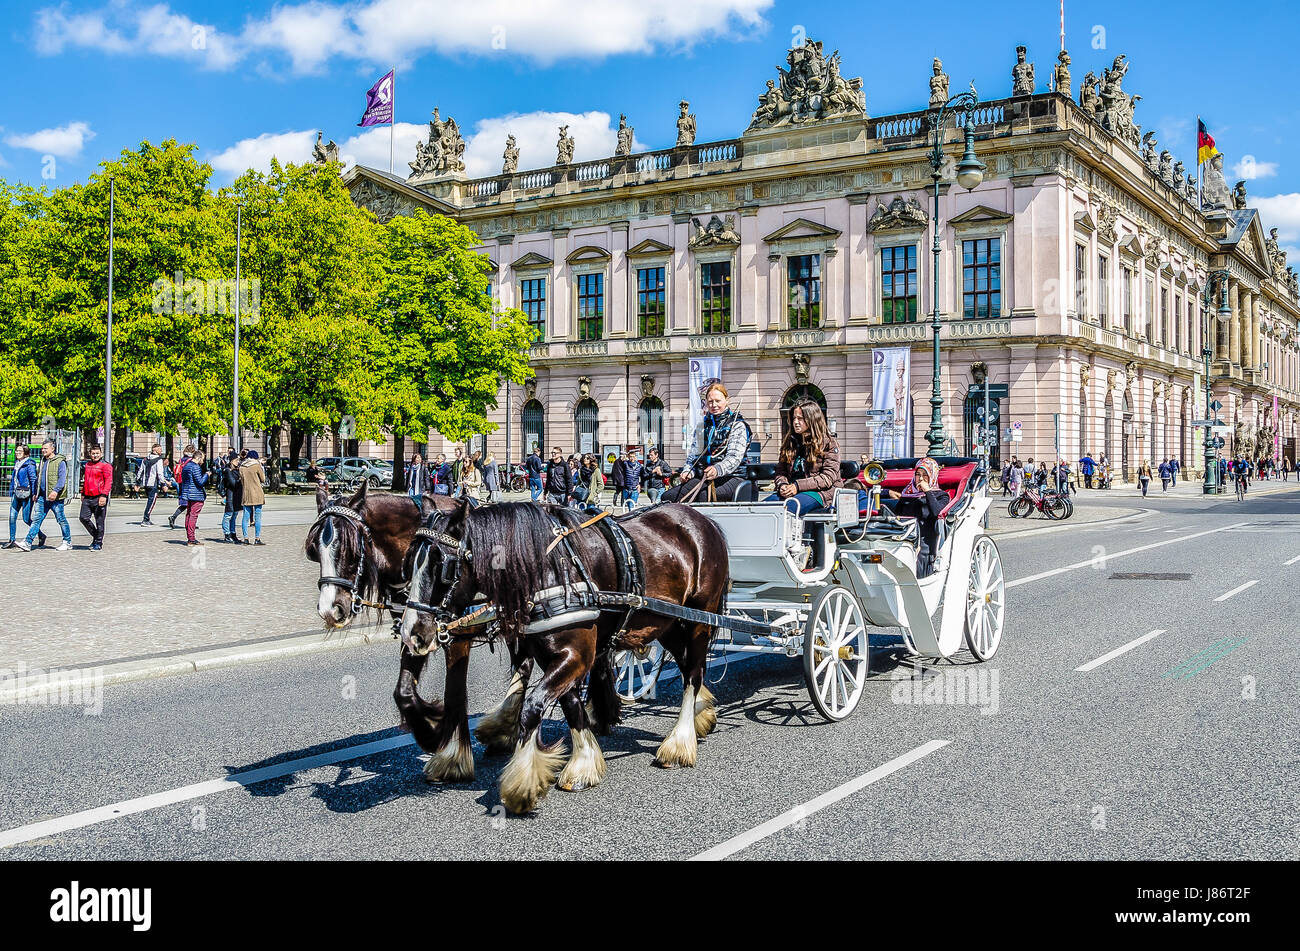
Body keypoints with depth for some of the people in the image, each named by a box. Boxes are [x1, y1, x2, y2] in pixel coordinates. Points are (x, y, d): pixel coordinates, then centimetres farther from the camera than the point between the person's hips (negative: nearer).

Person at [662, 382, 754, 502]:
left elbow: (735, 457, -10)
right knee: (667, 497, -19)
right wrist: (688, 471, 0)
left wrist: (718, 469, -30)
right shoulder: (703, 424, 23)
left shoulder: (737, 425, 4)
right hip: (702, 477, 6)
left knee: (704, 497, -39)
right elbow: (693, 453, 22)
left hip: (730, 477, -6)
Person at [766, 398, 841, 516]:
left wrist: (798, 486, -16)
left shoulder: (829, 444, 3)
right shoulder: (789, 442, 21)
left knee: (787, 507, -37)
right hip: (790, 491, 5)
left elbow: (828, 477, -6)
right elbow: (780, 472, 19)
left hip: (819, 491, -5)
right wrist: (782, 485, -7)